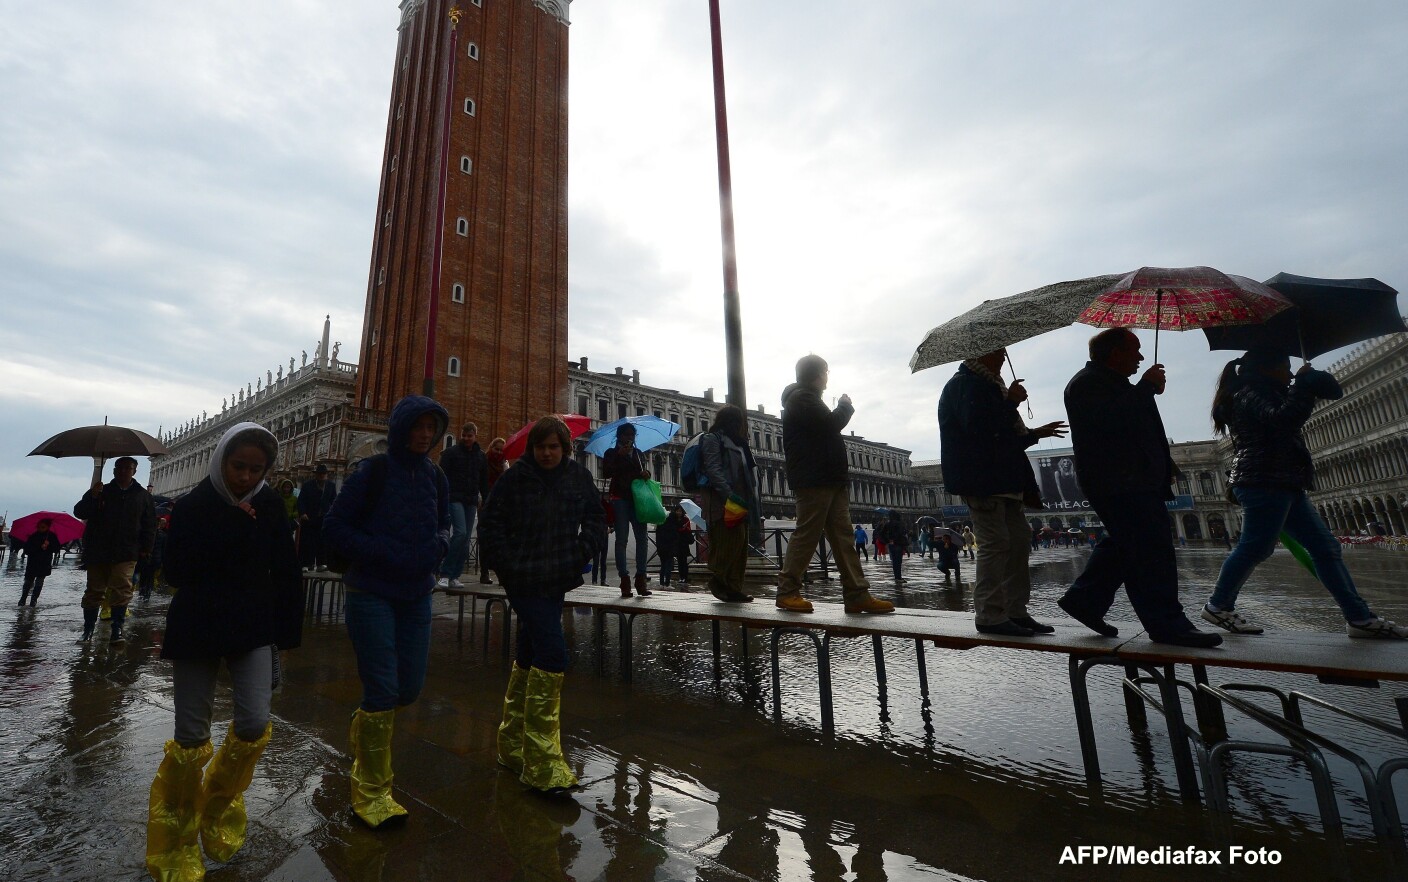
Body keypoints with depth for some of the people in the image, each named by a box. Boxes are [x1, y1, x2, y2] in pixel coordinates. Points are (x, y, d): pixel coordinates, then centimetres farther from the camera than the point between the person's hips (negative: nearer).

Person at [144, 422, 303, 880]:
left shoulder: (270, 506, -2)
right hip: (196, 629, -1)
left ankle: (222, 801, 24)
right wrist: (233, 529, -18)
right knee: (191, 737, 5)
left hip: (252, 628, 1)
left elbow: (285, 572, 1)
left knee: (254, 724, -8)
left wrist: (286, 632, 0)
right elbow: (176, 572, -9)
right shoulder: (194, 504, -5)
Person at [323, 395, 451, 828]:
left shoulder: (436, 477, 4)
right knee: (383, 689, -3)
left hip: (417, 596, 5)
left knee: (410, 687, 10)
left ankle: (366, 722, 45)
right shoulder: (373, 471, -10)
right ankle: (371, 791, 17)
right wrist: (383, 553, -19)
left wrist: (437, 546, -7)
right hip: (372, 593, -5)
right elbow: (337, 526, -8)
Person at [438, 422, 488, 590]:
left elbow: (484, 482, 18)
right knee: (461, 532, -19)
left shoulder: (481, 456, 14)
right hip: (454, 498, -5)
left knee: (466, 539, 3)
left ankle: (455, 576, 10)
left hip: (471, 501, 5)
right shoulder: (450, 453, 2)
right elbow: (442, 477, -2)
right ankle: (445, 574, -11)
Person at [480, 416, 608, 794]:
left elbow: (595, 518, 10)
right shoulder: (514, 478, -7)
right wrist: (508, 566, -7)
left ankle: (510, 745, 36)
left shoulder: (579, 476, 2)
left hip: (557, 579, 5)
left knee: (528, 659, 17)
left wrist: (582, 551, -3)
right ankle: (542, 763, -2)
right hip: (524, 581, -5)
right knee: (551, 656, -14)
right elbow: (491, 524, -1)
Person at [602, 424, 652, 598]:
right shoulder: (612, 453, 8)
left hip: (637, 498, 4)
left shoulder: (638, 454, 19)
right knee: (621, 539, -4)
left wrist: (646, 474, 1)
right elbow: (606, 472, -7)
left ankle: (641, 580, 1)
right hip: (620, 499, -3)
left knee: (642, 538, -4)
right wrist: (619, 456, -12)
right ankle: (624, 580, -2)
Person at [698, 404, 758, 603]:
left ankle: (733, 587, 10)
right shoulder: (712, 439, -2)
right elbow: (713, 470, -14)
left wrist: (749, 502, 11)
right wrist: (730, 495, -23)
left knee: (740, 545, 6)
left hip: (737, 503, 9)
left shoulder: (734, 442, 23)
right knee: (727, 543, -11)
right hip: (721, 503, -9)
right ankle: (717, 580, 5)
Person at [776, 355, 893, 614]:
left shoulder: (806, 398, 26)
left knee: (843, 536, 5)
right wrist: (845, 406, 1)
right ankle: (787, 592, 0)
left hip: (829, 479, 10)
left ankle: (857, 595, 5)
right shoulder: (802, 398, -6)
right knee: (806, 535, -8)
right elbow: (830, 425, -15)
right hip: (814, 478, -10)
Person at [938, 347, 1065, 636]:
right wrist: (1011, 402, -12)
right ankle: (989, 616, -5)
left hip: (1001, 479, 11)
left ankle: (1016, 611, 16)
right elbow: (979, 428, -23)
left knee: (1018, 541, 9)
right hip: (981, 480, -11)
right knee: (995, 544, -11)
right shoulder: (965, 385, -8)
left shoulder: (986, 385, 25)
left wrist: (1035, 434, 28)